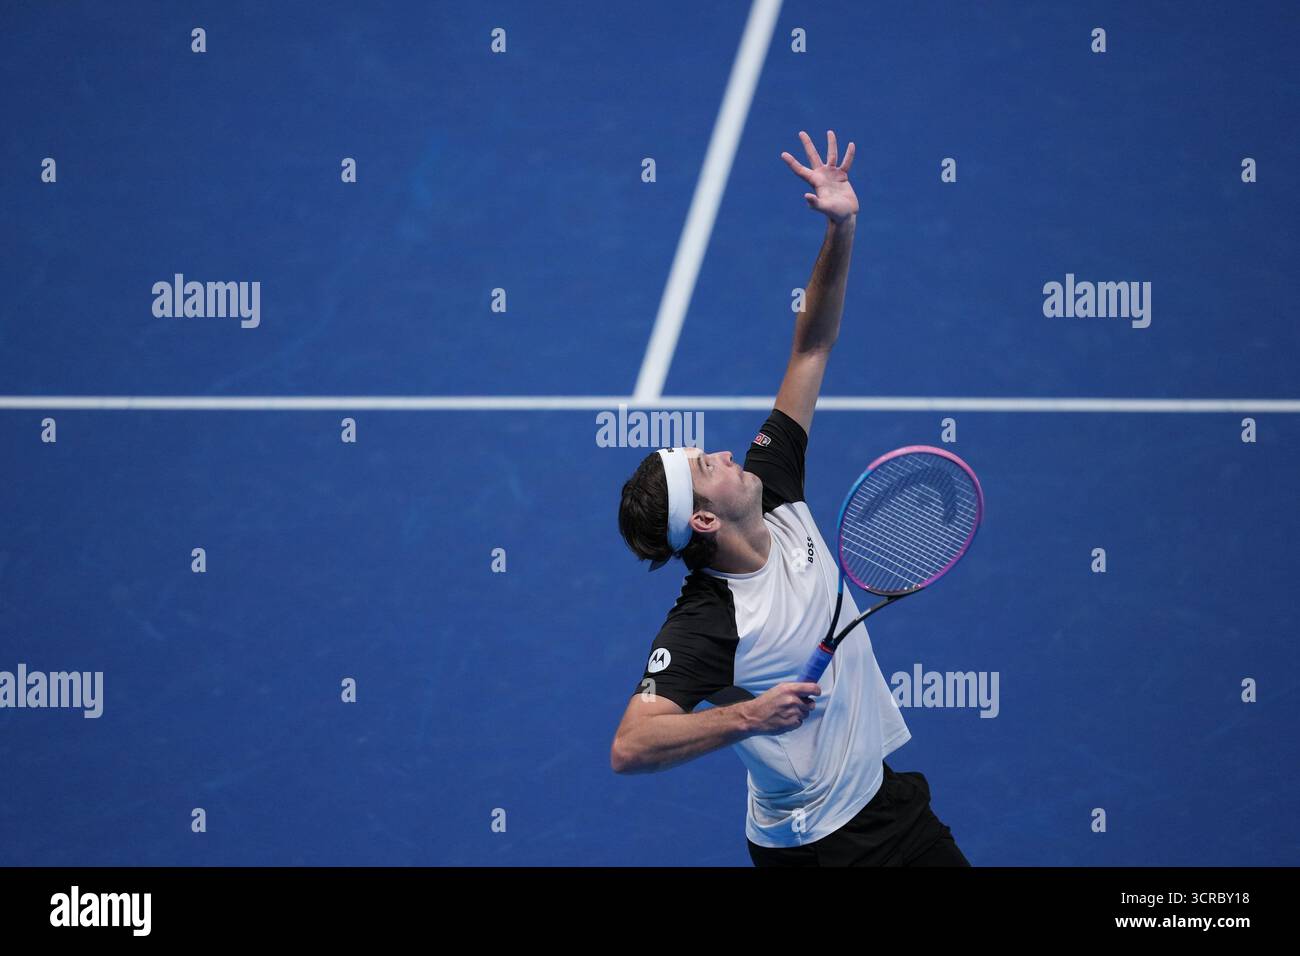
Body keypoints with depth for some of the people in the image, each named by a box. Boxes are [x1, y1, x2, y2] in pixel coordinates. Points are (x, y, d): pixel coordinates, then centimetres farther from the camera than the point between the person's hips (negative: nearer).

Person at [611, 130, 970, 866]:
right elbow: (629, 748, -36)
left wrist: (842, 230, -10)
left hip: (888, 797, 8)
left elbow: (812, 350, -1)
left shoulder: (777, 501, -4)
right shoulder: (705, 625, -25)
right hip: (819, 844, -8)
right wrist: (747, 716, -38)